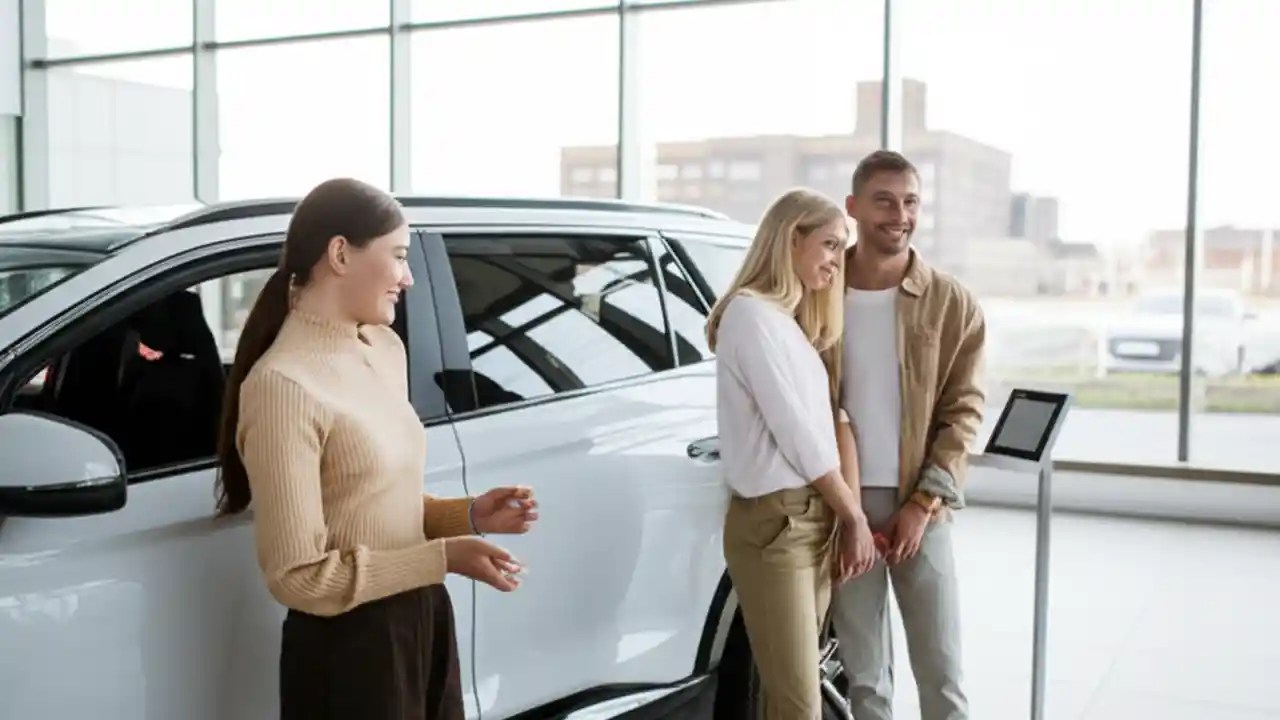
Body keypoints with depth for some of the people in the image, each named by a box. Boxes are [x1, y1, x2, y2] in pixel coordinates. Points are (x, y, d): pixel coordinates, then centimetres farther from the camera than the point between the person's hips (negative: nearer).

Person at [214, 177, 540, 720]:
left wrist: (468, 516, -1)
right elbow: (300, 576, -21)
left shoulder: (386, 348, 4)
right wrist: (442, 557, -20)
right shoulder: (283, 385, -21)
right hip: (347, 645, -8)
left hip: (423, 619, 8)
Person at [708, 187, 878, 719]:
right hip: (774, 521, -9)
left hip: (812, 519, 9)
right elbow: (794, 431, -13)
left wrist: (840, 515, 3)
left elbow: (814, 425, 12)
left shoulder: (790, 320, 18)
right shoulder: (751, 312, -11)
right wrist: (854, 516, -4)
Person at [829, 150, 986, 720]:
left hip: (921, 507, 0)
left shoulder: (952, 303, 0)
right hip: (843, 505, 1)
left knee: (941, 670, 4)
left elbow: (964, 410, 0)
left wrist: (923, 503, -9)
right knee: (864, 673, 8)